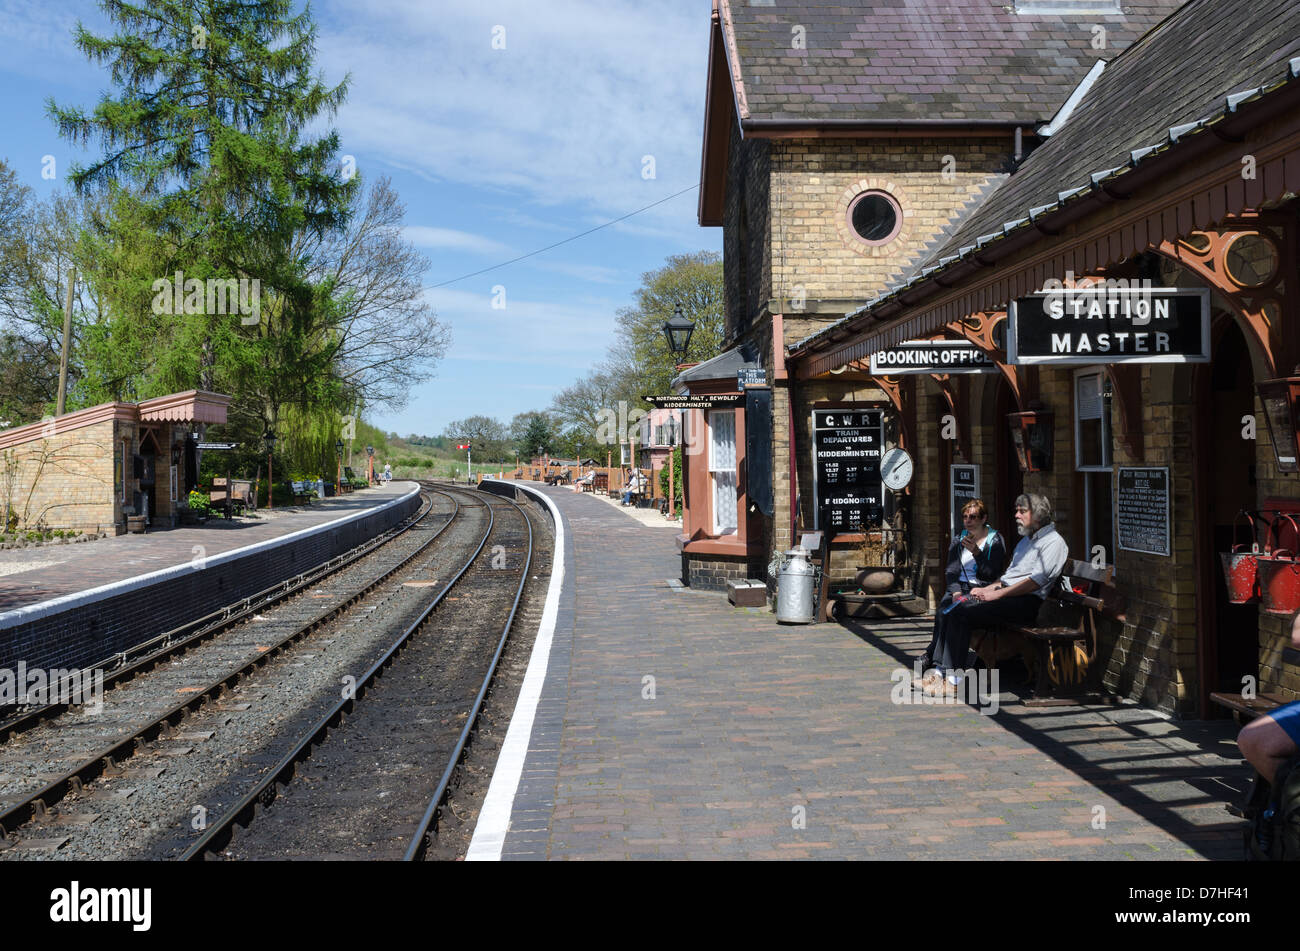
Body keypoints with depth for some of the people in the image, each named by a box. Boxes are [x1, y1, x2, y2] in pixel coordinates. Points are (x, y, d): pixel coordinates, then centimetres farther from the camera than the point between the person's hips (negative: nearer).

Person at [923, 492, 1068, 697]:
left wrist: (997, 594, -18)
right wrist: (988, 588, 8)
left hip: (1026, 602, -9)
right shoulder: (1026, 540, 26)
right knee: (951, 610, -8)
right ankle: (943, 670, -11)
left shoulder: (1054, 542, -4)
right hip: (1006, 594, 9)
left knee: (961, 614, -23)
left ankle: (952, 681, -22)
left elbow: (1037, 580, -16)